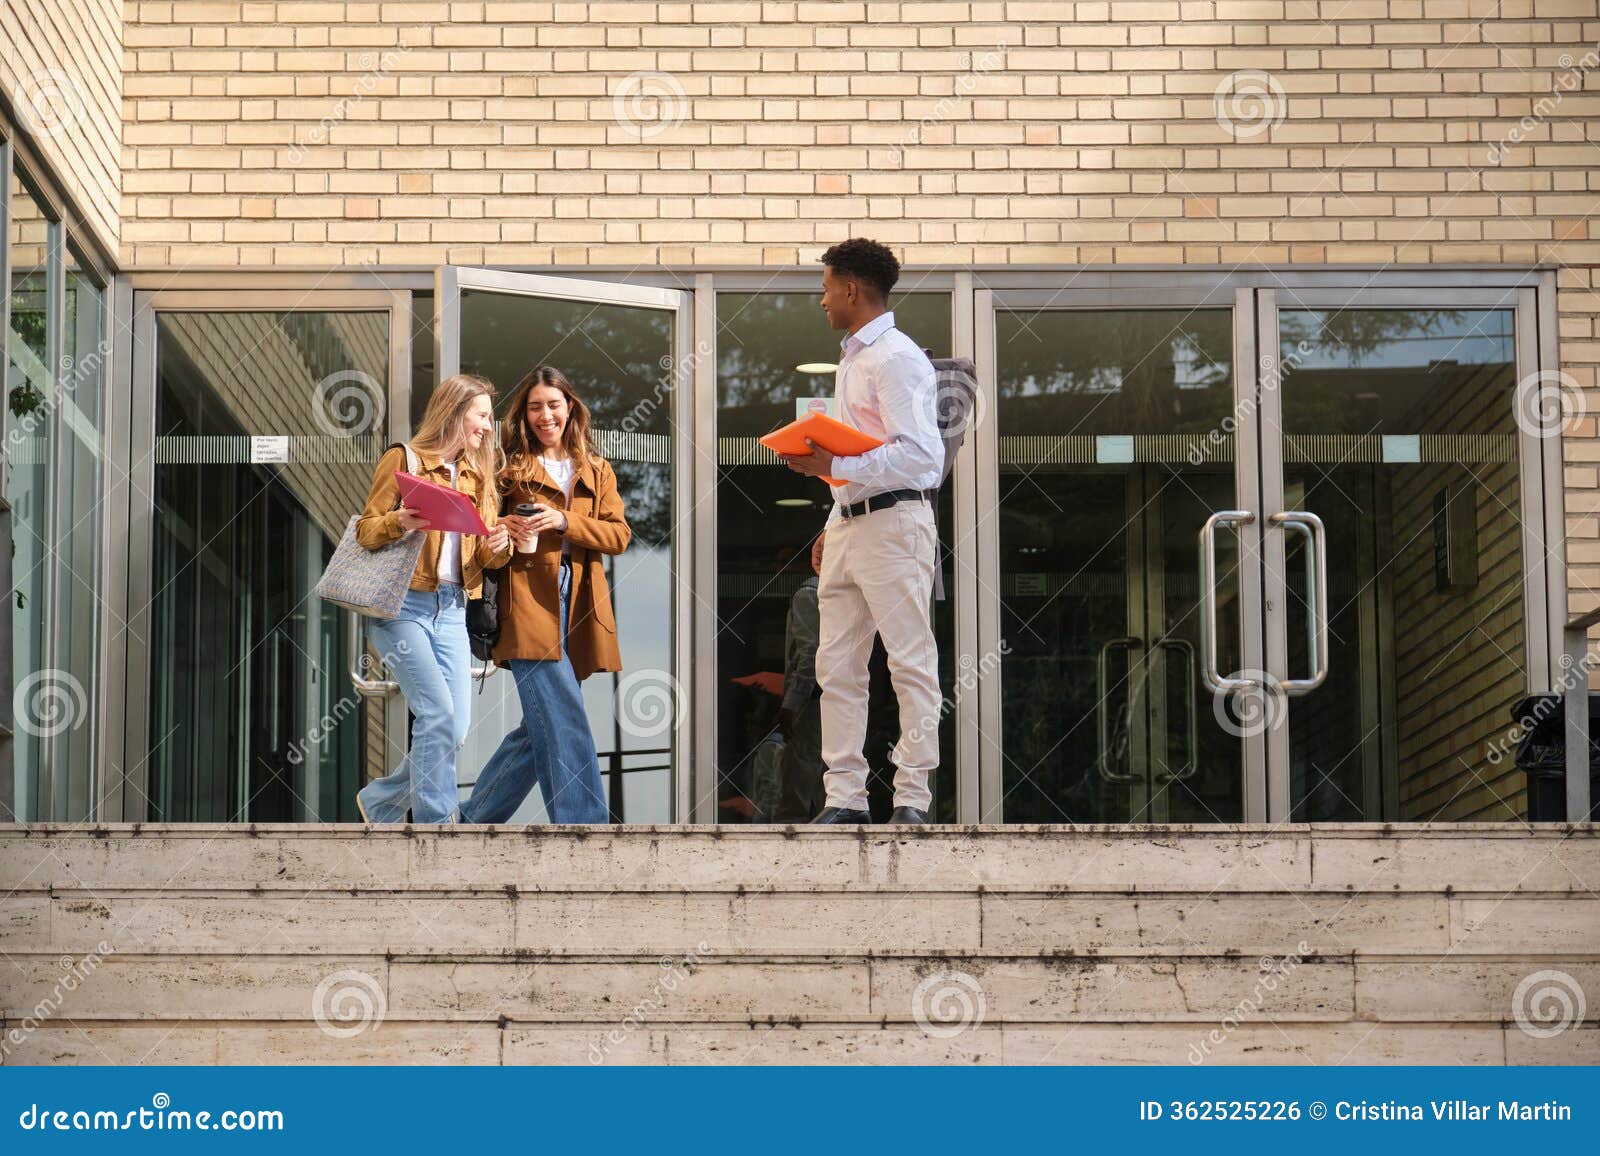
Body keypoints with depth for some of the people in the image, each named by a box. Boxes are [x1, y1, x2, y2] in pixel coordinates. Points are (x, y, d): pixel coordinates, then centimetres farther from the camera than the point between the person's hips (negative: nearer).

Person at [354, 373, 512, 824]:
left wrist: (498, 547, -9)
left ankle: (381, 802, 19)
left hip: (451, 609, 6)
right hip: (402, 604, -6)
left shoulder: (478, 474, 17)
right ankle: (435, 820, -11)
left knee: (455, 726, -2)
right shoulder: (403, 460, -1)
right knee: (439, 712, -18)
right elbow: (365, 530, -3)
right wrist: (399, 522, -24)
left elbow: (486, 556, 15)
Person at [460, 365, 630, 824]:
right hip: (528, 606, -5)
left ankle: (479, 817, 23)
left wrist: (565, 521, -10)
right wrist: (504, 529, -15)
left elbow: (619, 535, 5)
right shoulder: (509, 466, 6)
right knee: (564, 724, -14)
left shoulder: (596, 470, 17)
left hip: (578, 608, 5)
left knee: (543, 728, 9)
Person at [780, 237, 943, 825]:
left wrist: (834, 465, -21)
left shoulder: (896, 358, -9)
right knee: (837, 666, 6)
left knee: (911, 663, -6)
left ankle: (912, 799, -5)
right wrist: (834, 528, 20)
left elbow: (921, 454, -19)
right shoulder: (850, 361, 22)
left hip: (894, 522, -10)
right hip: (849, 526, 10)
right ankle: (844, 797, 8)